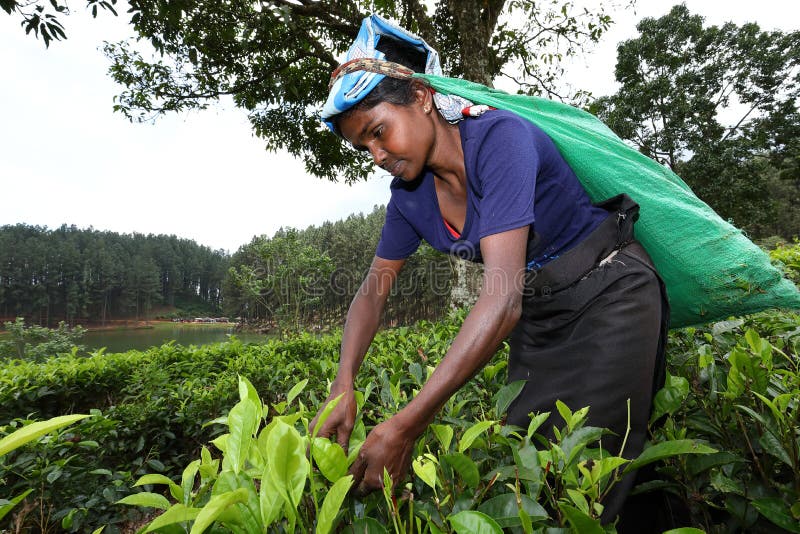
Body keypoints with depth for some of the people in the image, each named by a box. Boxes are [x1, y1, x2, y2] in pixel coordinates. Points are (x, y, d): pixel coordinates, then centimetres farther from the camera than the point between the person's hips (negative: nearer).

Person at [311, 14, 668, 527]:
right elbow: (374, 290, 1)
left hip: (610, 297, -6)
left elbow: (503, 298, -34)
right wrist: (342, 387, -14)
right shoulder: (410, 195, -4)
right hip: (537, 317, 6)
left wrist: (407, 424, -35)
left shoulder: (500, 138, -26)